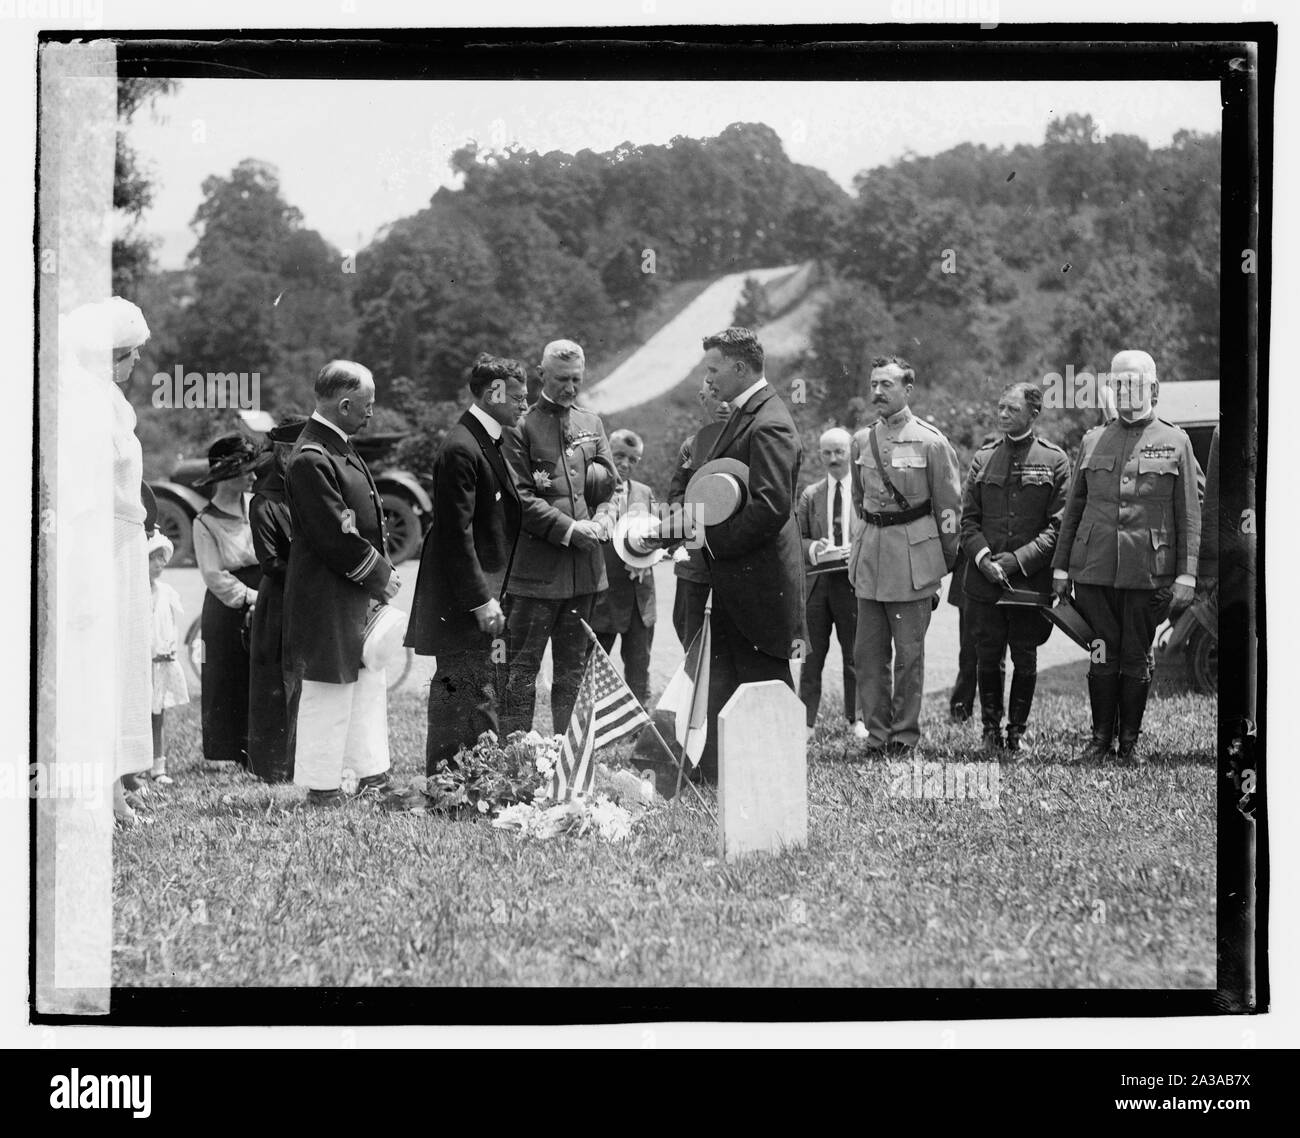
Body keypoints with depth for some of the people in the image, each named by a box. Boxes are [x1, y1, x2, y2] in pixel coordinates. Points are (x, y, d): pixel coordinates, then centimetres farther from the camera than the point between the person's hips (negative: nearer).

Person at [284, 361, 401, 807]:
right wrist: (379, 575, -12)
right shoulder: (311, 460, -21)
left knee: (369, 685, 16)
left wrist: (381, 573, 8)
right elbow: (334, 536, -23)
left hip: (358, 596, 10)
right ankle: (323, 789, 5)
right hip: (327, 600, -10)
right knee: (329, 691, -2)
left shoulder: (339, 449, 12)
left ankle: (373, 777, 25)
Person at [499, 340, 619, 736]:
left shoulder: (591, 423, 15)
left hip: (585, 567, 6)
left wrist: (603, 516, -5)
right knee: (522, 666, -4)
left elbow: (611, 481, 16)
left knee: (573, 666, 11)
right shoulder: (521, 427, -4)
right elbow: (519, 497, -9)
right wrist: (568, 529, -16)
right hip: (534, 566, -6)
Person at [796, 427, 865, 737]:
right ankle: (805, 720, 5)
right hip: (817, 581, 2)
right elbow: (796, 537, 8)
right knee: (812, 654, 2)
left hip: (853, 580, -2)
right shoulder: (810, 495, 10)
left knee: (855, 654, 4)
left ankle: (857, 719, 13)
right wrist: (814, 548, -12)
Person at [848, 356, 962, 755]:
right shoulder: (862, 441, 8)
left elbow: (949, 505, -1)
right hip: (870, 553, 5)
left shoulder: (930, 442, -7)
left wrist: (944, 559, 4)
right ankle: (876, 732, 12)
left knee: (909, 651, 1)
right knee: (867, 652, 5)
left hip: (914, 554, -5)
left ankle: (905, 734, 9)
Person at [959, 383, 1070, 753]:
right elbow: (968, 518, 8)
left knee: (1025, 660, 5)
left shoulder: (1054, 461, 0)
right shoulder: (984, 458, 9)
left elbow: (1059, 526, -5)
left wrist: (1016, 561, -13)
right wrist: (983, 558, -9)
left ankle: (1017, 732, 15)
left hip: (1031, 580, -2)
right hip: (984, 581, 2)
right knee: (988, 658, 5)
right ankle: (991, 730, 17)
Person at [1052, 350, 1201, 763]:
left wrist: (1186, 576, -4)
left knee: (1137, 658, 4)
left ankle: (1130, 742, 14)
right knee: (1103, 655, 4)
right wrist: (1061, 567, 10)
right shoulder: (1093, 441, 11)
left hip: (1148, 573, -2)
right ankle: (1101, 739, 13)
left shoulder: (1175, 442, 4)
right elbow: (1073, 509, 15)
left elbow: (1190, 516, 2)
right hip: (1094, 570, 2)